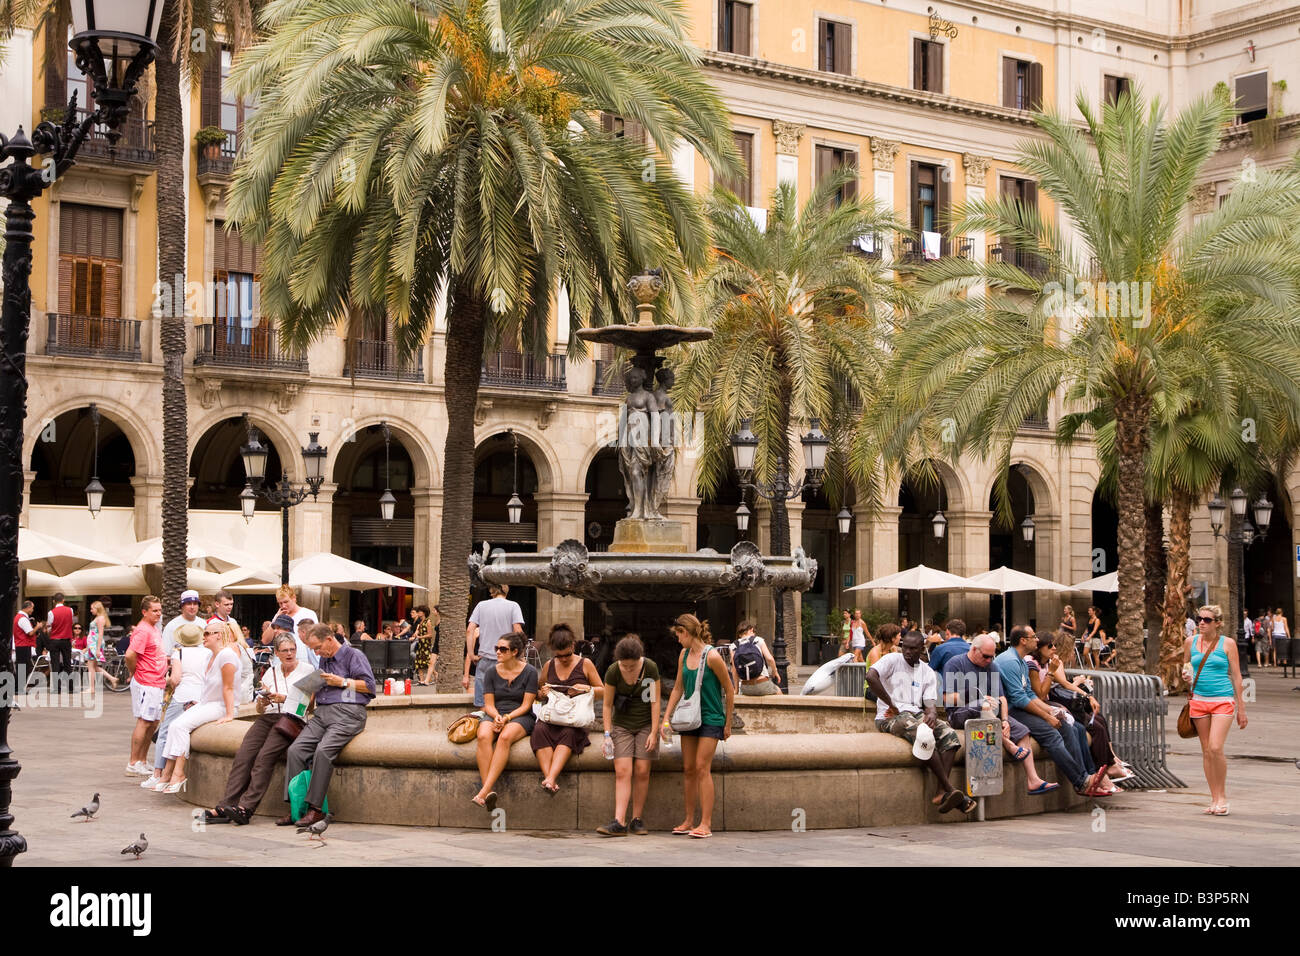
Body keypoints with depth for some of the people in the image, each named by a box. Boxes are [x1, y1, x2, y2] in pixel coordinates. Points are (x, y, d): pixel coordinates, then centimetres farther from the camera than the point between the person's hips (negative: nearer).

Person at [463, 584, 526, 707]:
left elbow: (469, 630, -2)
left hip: (485, 659, 1)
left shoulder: (481, 605, 5)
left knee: (482, 706, 4)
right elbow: (518, 631, -10)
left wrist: (471, 655, 1)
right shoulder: (513, 606, -1)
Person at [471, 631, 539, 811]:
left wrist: (507, 718, -18)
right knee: (483, 736, -33)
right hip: (494, 714, 3)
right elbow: (489, 704, 6)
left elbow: (526, 705, -4)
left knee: (505, 737, -37)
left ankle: (484, 791, -43)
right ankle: (489, 792, -41)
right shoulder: (491, 671, 8)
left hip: (520, 716, -3)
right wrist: (496, 717, -15)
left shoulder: (529, 672, -1)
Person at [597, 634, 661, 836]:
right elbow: (607, 705, -2)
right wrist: (607, 734, -7)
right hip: (622, 725, 0)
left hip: (645, 725, 0)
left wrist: (653, 732, -10)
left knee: (642, 772, -5)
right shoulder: (613, 672, -11)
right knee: (622, 772, -10)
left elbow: (655, 702, -8)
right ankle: (619, 822, -16)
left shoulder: (650, 668, -13)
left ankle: (637, 820, 4)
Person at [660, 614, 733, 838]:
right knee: (688, 769, 7)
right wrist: (666, 718, 7)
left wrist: (728, 724, -2)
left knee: (702, 768, -12)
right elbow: (678, 689, 14)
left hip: (711, 719, -7)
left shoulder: (712, 657, -14)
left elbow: (729, 691, -7)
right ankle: (689, 821, 14)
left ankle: (706, 824, -10)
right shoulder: (684, 655, 7)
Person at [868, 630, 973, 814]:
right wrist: (891, 704, -17)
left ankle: (942, 792, -34)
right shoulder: (892, 660, 1)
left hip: (917, 714, 6)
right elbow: (871, 676, -19)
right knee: (924, 736, -34)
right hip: (890, 717, -6)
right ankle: (950, 789, -35)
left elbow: (930, 703, 9)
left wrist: (932, 713, -18)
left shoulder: (928, 673, 16)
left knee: (949, 734, -22)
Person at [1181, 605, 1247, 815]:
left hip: (1223, 701, -4)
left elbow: (1236, 676, 3)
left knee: (1215, 748, -16)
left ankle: (1222, 796, -1)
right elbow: (1186, 666, 22)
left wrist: (1241, 708, 2)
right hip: (1199, 701, 4)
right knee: (1206, 751, 4)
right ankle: (1215, 799, 12)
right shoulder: (1191, 643, 7)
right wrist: (1186, 675, -3)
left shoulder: (1227, 644, -1)